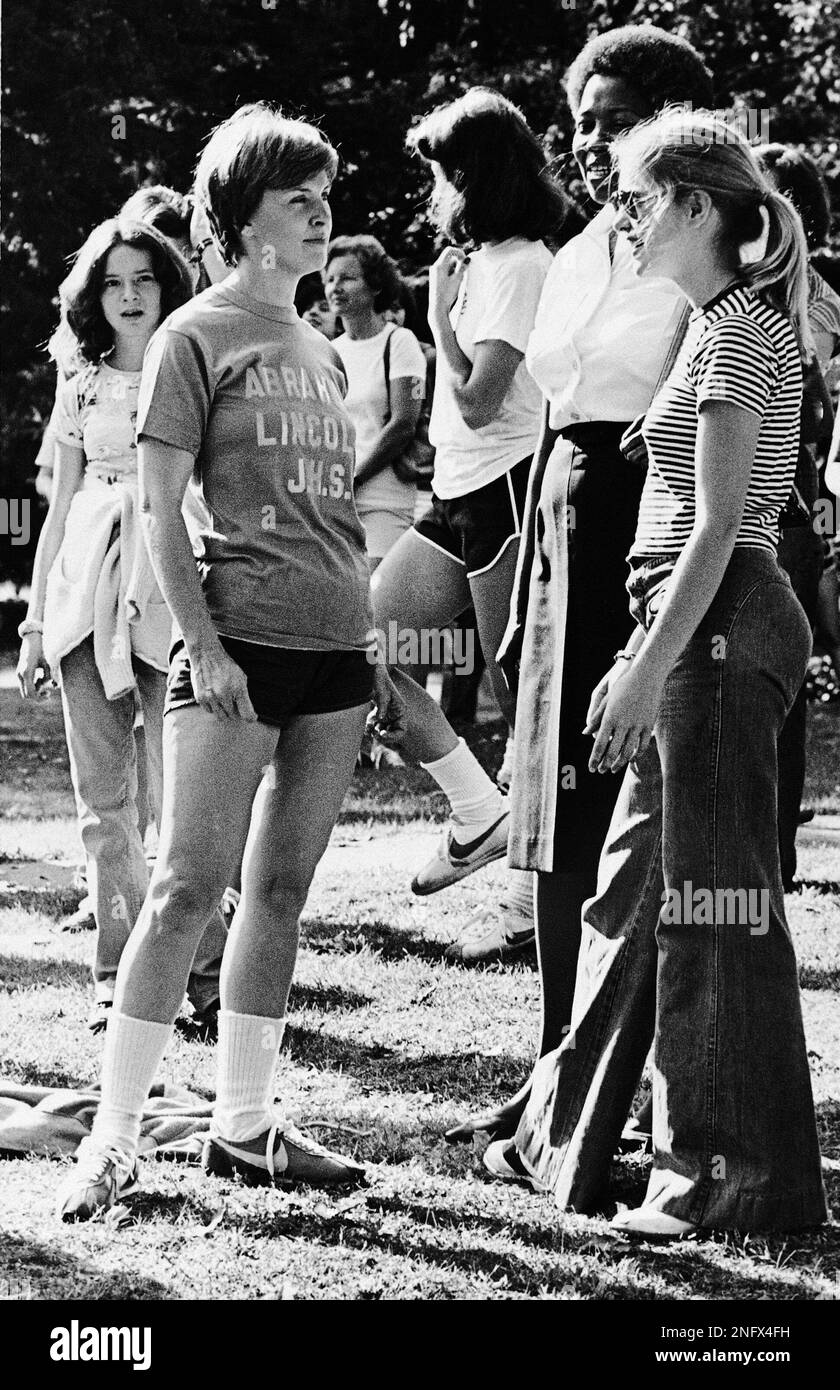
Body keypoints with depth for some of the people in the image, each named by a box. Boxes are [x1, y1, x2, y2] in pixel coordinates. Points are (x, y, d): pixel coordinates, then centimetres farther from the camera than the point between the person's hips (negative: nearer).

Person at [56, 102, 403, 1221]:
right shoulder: (198, 337, -2)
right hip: (239, 644, -7)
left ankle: (245, 1124, 14)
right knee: (189, 886, -9)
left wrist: (372, 656, 17)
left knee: (282, 887, 8)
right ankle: (112, 1140, -6)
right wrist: (203, 645, -15)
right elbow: (160, 505, -6)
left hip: (335, 647, 7)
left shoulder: (322, 354, 17)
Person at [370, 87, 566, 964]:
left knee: (517, 692, -5)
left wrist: (439, 311, -7)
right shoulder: (482, 260, 17)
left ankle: (536, 898, 1)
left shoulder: (515, 267, -12)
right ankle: (480, 816, 10)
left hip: (505, 489, -10)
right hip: (458, 495, 10)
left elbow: (477, 400, -18)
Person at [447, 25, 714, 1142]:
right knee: (561, 828, 10)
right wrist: (523, 604, 19)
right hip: (568, 540, 8)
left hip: (655, 532, -8)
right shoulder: (578, 261, 15)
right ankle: (559, 1077, 19)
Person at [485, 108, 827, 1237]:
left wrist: (649, 669, -20)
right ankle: (567, 1140, 25)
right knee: (632, 892, 15)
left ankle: (741, 1178, -1)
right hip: (699, 627, 10)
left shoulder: (739, 328, -11)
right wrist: (645, 659, 20)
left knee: (716, 907, -6)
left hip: (718, 626, -10)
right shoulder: (735, 325, 18)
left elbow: (719, 523, -18)